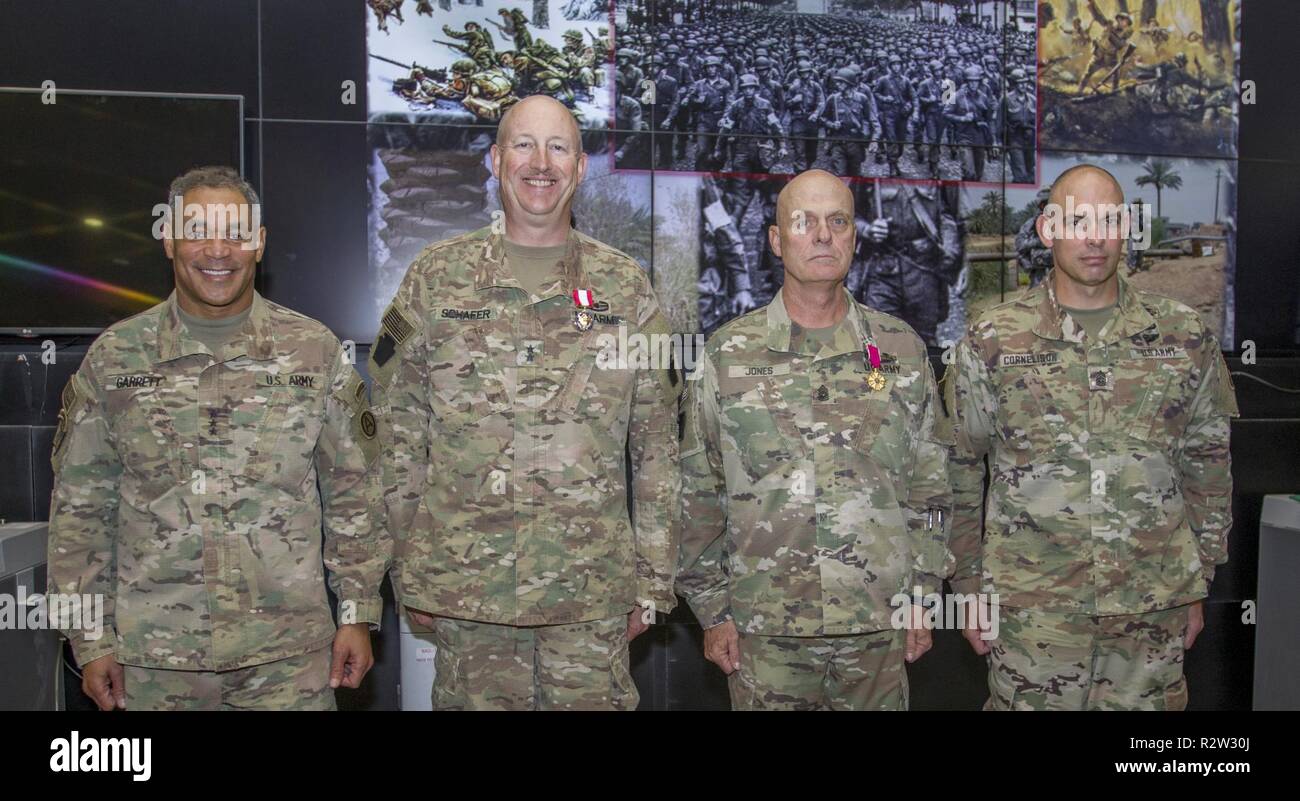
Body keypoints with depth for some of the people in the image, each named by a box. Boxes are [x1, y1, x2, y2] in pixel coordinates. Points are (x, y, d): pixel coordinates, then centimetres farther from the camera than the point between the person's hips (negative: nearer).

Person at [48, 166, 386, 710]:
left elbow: (353, 494, 4)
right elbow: (80, 506, 6)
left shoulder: (315, 352, 0)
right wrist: (91, 641, 3)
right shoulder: (113, 357, 2)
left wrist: (358, 614, 1)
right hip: (153, 658, 1)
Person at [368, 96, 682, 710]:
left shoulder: (626, 289, 5)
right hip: (465, 585, 0)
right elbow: (398, 434, 4)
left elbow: (656, 446, 6)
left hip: (593, 592, 1)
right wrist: (408, 572, 2)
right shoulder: (436, 278, 3)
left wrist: (653, 580, 4)